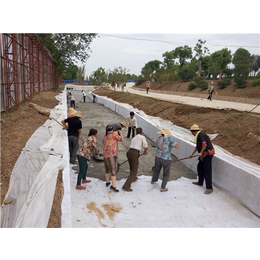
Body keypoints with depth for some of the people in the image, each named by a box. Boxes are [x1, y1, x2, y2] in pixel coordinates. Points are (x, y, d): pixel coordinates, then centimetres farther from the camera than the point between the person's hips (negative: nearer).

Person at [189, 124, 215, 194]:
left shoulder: (200, 134, -15)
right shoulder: (198, 136, 18)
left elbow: (204, 144, -25)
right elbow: (197, 146, 29)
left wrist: (201, 152, -13)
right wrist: (192, 154, 35)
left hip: (208, 154, -11)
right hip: (204, 154, 11)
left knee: (207, 171, -8)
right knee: (199, 167, 21)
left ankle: (209, 188, -2)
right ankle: (200, 182, 36)